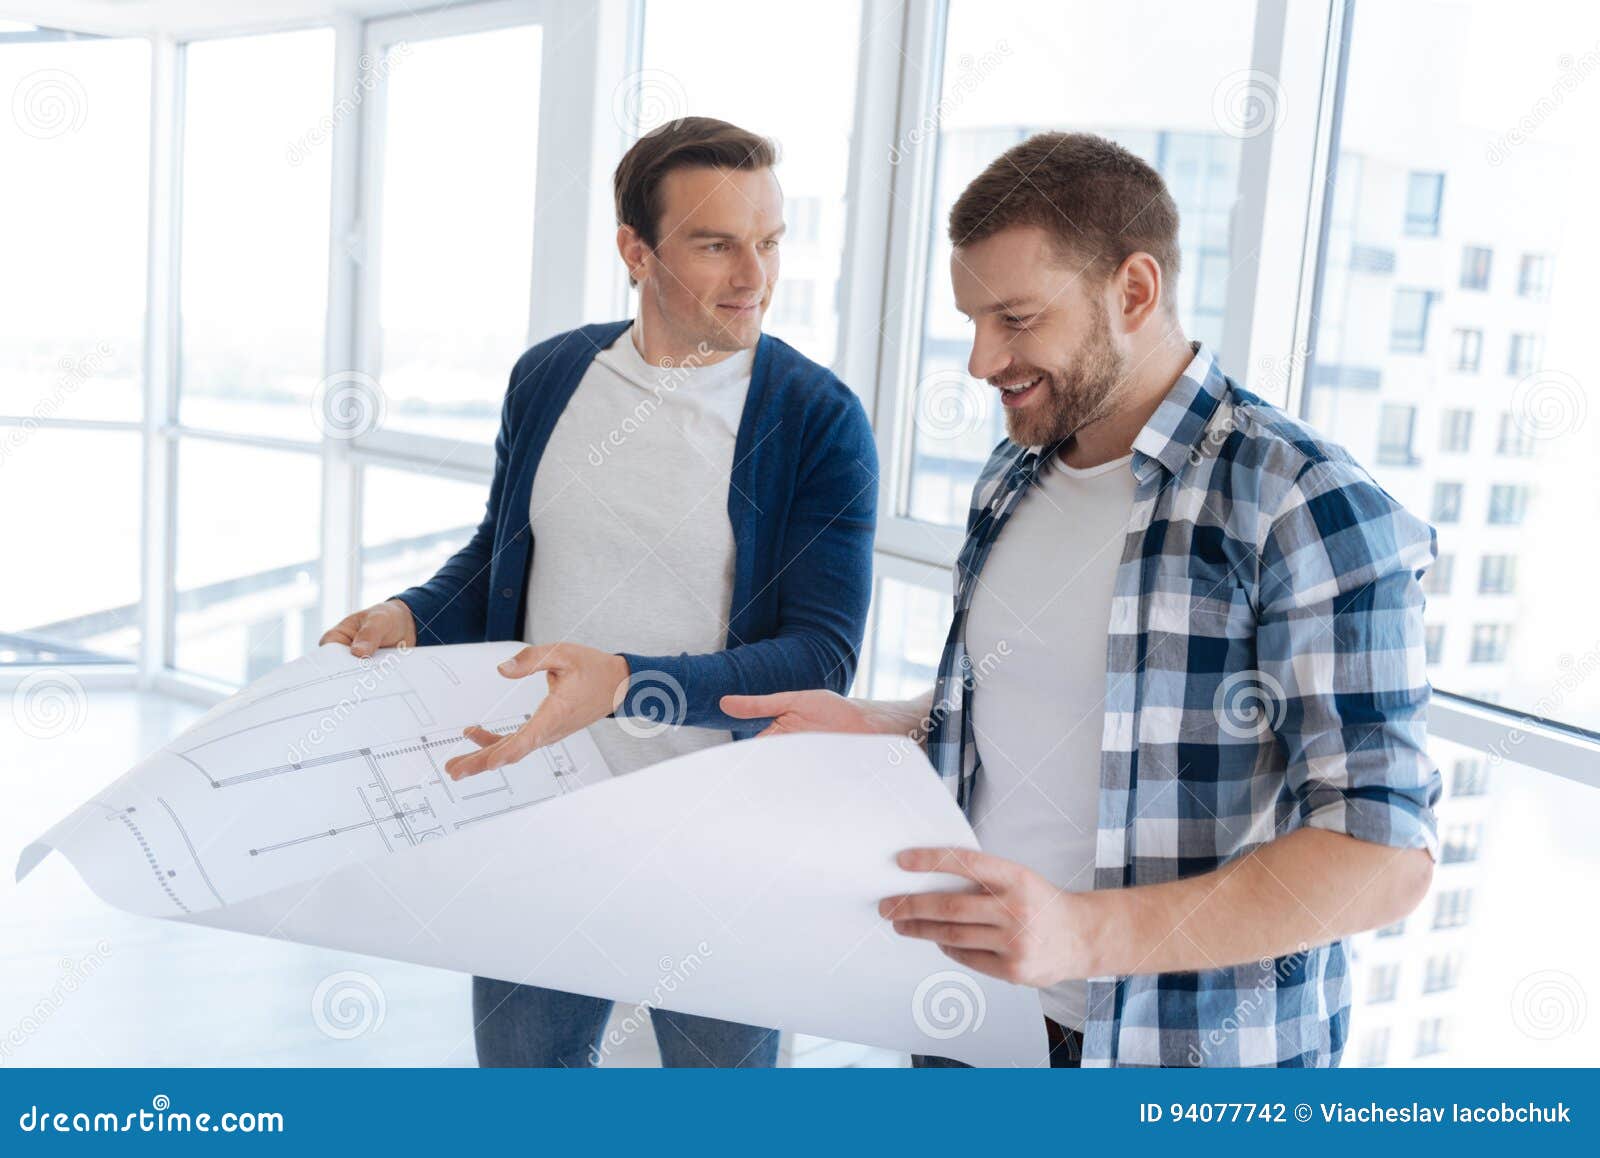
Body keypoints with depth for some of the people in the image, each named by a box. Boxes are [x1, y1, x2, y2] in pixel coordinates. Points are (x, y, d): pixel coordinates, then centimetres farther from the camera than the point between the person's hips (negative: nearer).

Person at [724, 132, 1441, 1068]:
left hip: (1180, 1052, -6)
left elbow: (1385, 854, -23)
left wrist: (1086, 933, -32)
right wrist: (871, 725, 2)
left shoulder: (1307, 509, -18)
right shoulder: (1012, 479, 5)